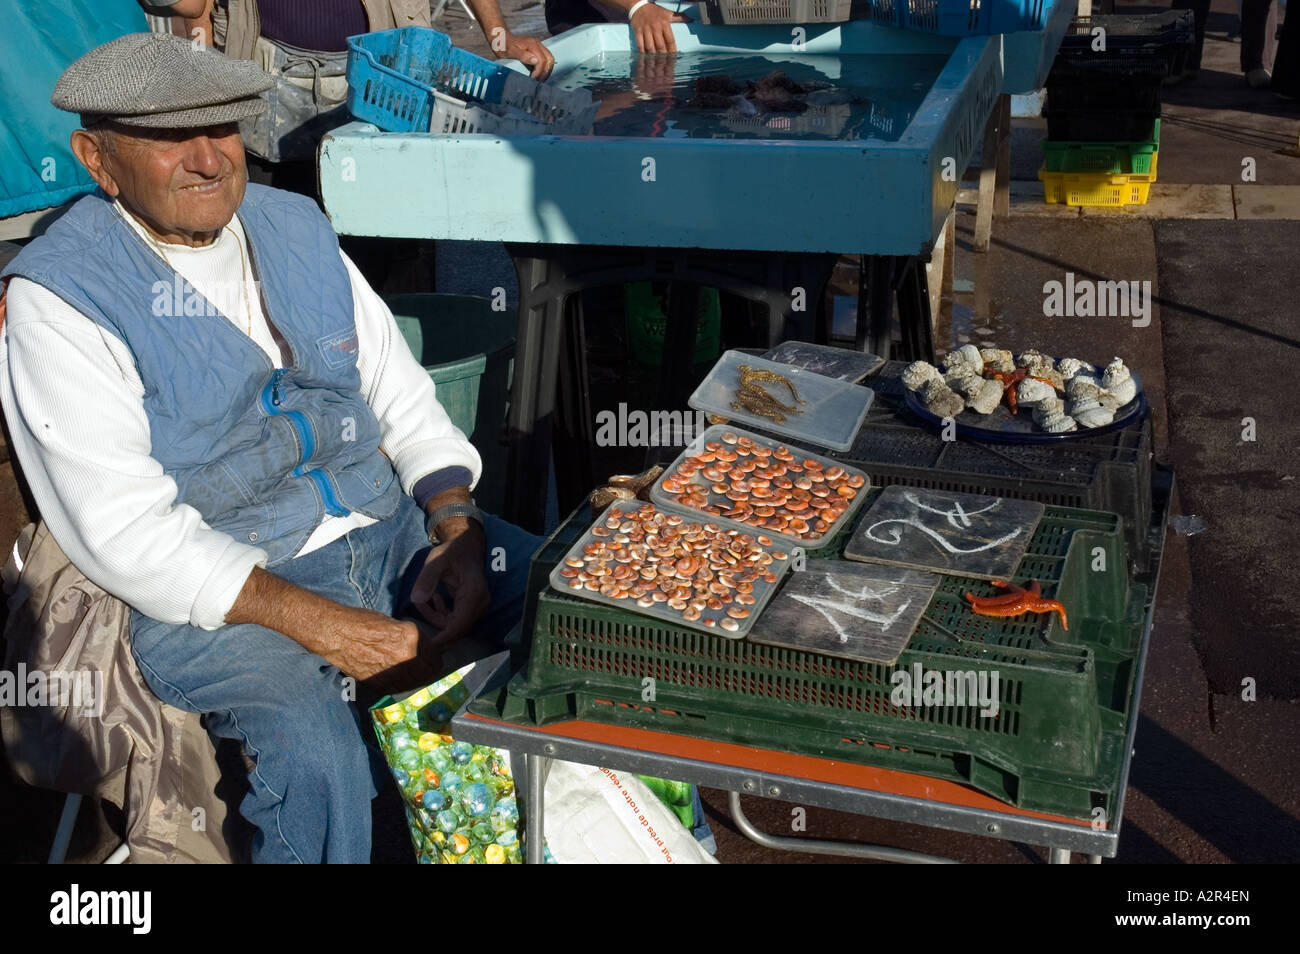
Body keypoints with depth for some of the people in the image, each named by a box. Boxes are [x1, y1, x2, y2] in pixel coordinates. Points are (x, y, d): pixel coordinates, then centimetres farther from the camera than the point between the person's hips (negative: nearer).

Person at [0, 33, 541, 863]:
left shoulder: (296, 226, 10)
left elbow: (404, 396, 13)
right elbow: (127, 533, -16)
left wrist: (456, 529, -5)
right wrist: (320, 624, -23)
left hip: (391, 532, 6)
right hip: (217, 596, -5)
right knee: (315, 751, -34)